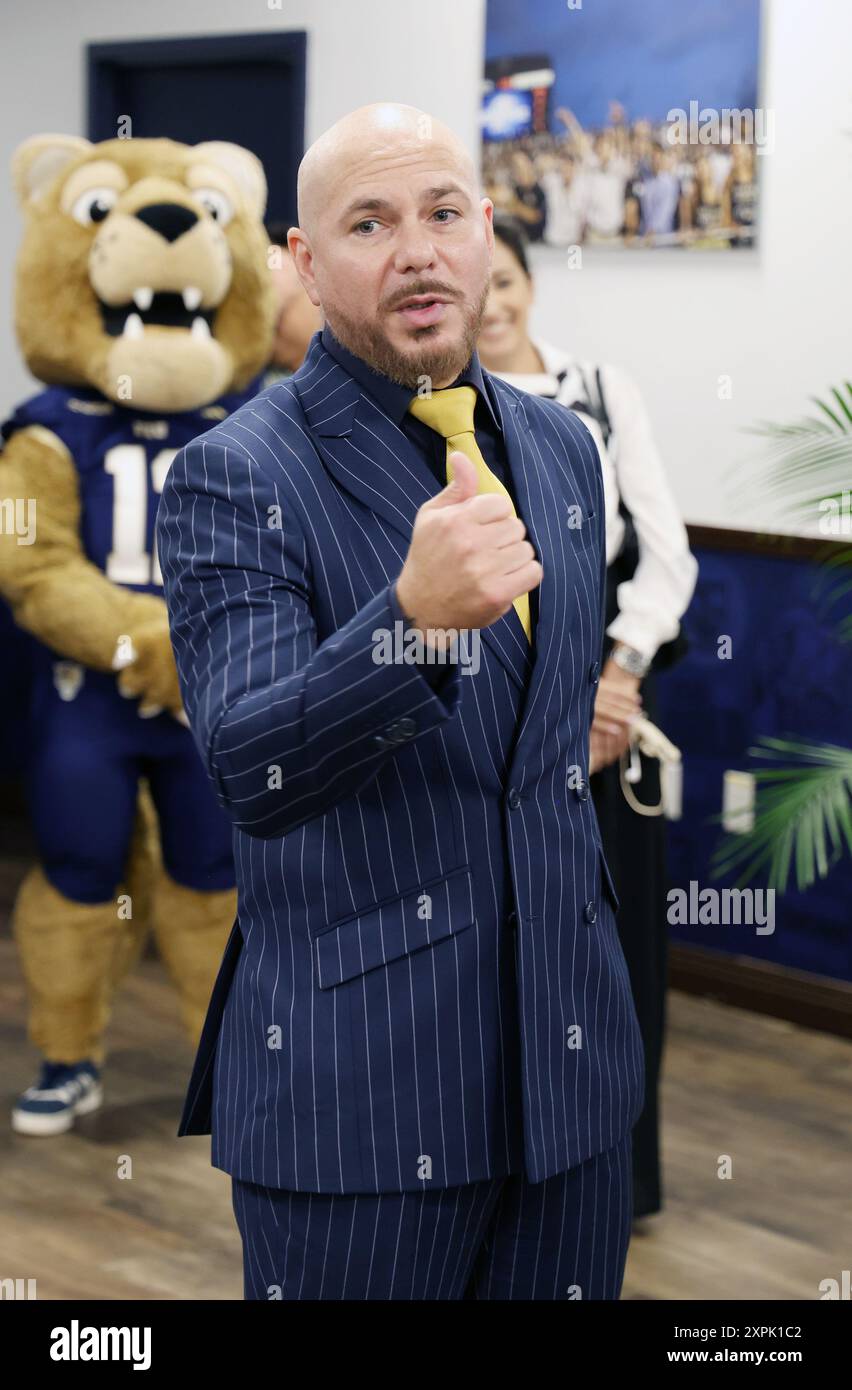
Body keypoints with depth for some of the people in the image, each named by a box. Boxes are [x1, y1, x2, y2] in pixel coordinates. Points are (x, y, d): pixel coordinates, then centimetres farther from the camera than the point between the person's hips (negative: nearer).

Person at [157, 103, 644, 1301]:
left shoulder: (560, 448, 9)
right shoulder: (233, 476, -11)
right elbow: (248, 773, -23)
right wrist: (416, 613, -38)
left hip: (572, 1052, 6)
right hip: (358, 1071, -5)